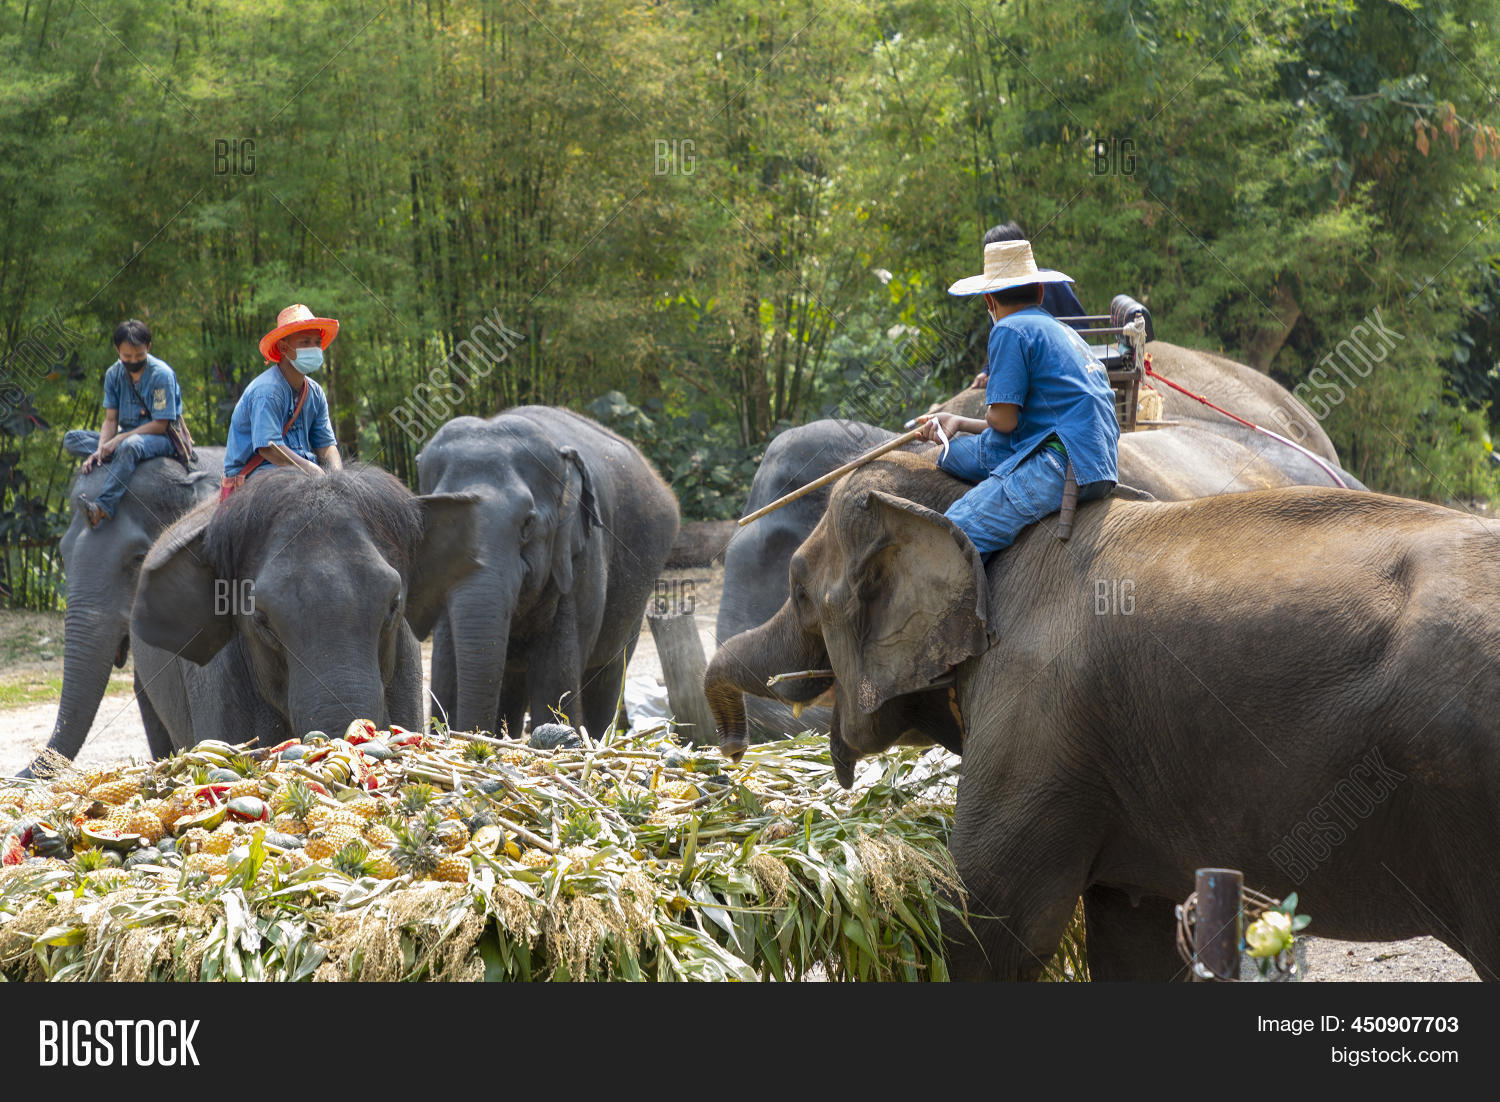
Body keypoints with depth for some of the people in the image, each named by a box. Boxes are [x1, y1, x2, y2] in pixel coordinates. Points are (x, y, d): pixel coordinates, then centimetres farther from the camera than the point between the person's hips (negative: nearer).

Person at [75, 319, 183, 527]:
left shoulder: (161, 374, -14)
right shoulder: (114, 374, 3)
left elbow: (159, 425, -16)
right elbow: (111, 420, 1)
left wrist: (118, 440, -21)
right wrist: (101, 450, -19)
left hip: (160, 439, -7)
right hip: (126, 435, 7)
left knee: (129, 446, -41)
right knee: (73, 438, -3)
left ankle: (102, 508, -53)